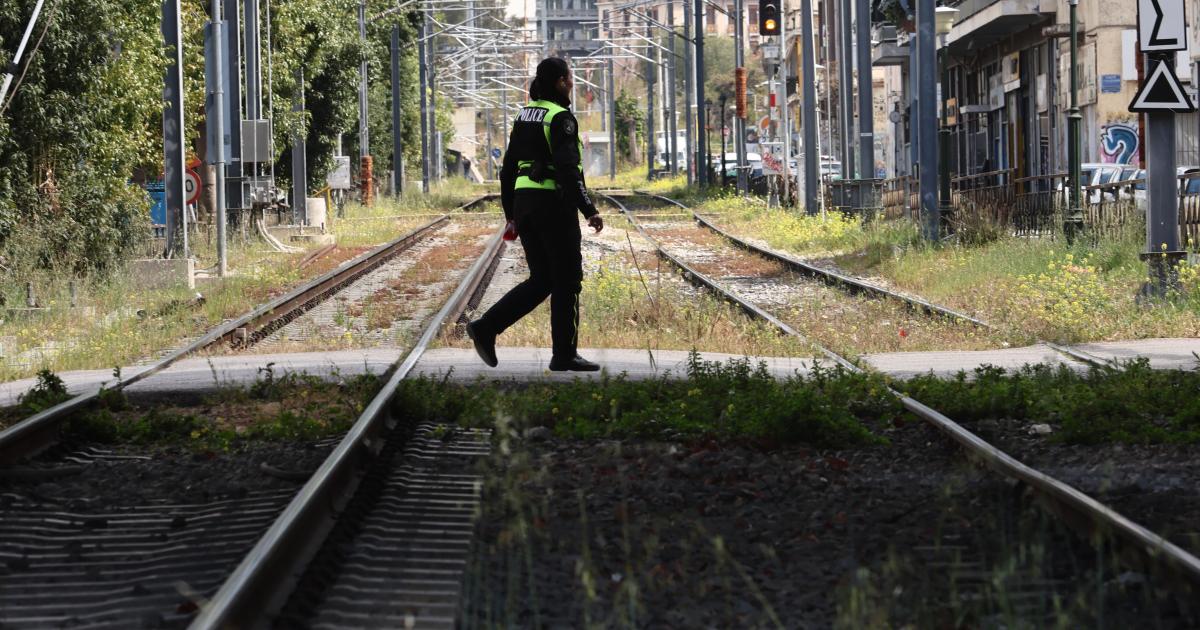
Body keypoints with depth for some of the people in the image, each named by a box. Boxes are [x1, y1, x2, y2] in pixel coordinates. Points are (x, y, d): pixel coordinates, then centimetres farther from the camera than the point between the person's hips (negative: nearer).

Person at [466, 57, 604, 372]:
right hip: (554, 204, -8)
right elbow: (566, 169, -21)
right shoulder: (562, 118, -12)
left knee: (541, 280, 12)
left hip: (524, 203, 8)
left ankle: (485, 327, -1)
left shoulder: (525, 116, 13)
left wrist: (511, 214, 20)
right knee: (567, 280, 4)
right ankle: (565, 355, 7)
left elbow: (508, 168, 15)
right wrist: (589, 210, -19)